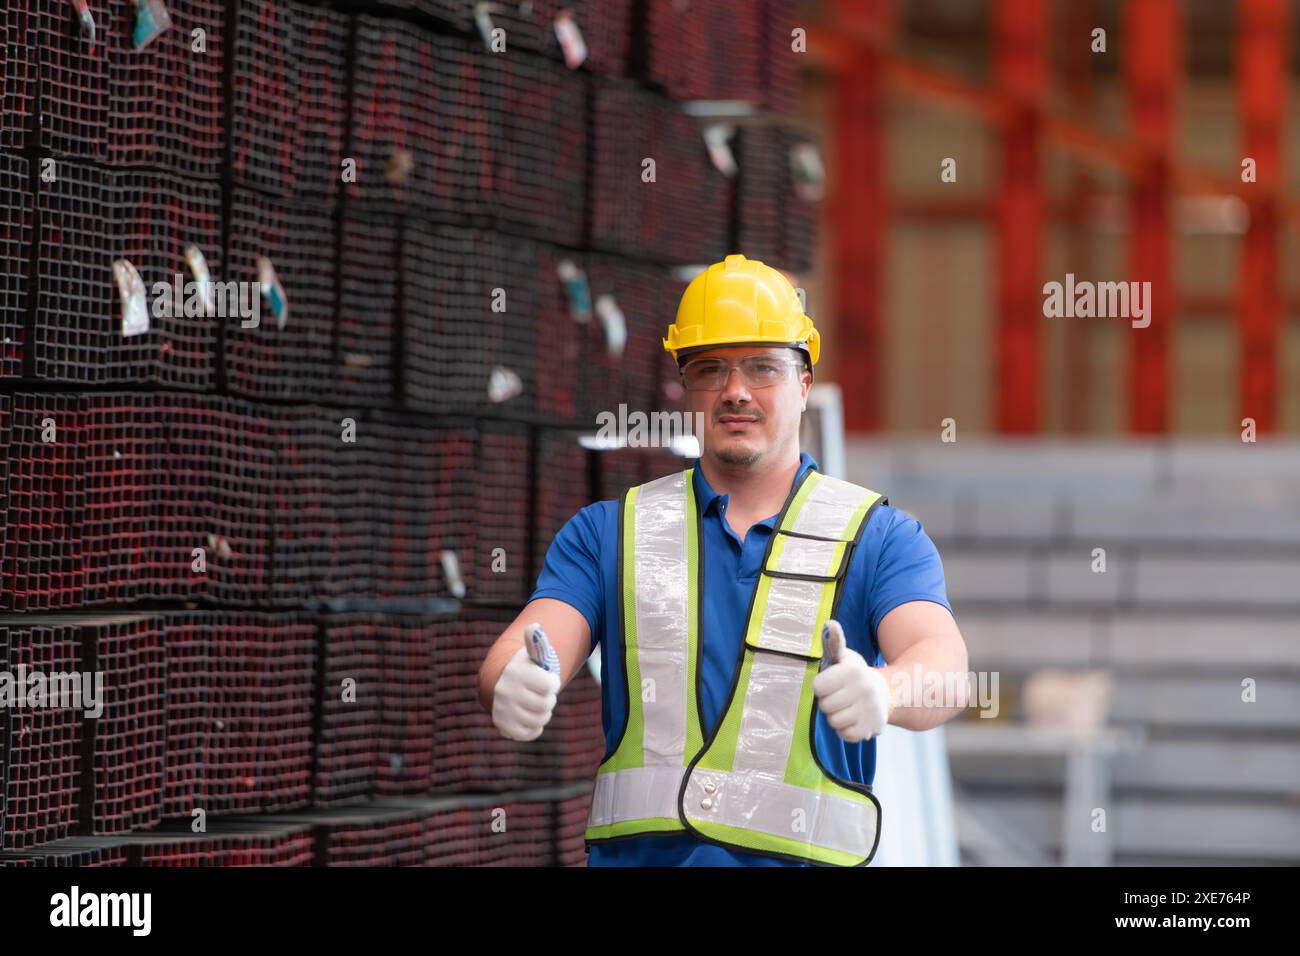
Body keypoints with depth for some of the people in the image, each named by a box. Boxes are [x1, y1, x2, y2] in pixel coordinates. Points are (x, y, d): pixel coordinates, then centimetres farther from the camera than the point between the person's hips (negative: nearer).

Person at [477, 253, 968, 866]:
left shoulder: (880, 538, 10)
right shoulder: (607, 532, 16)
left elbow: (943, 663, -7)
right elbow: (517, 654, 3)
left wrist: (883, 693, -31)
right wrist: (514, 689, -22)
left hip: (801, 859, -2)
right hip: (635, 855, 2)